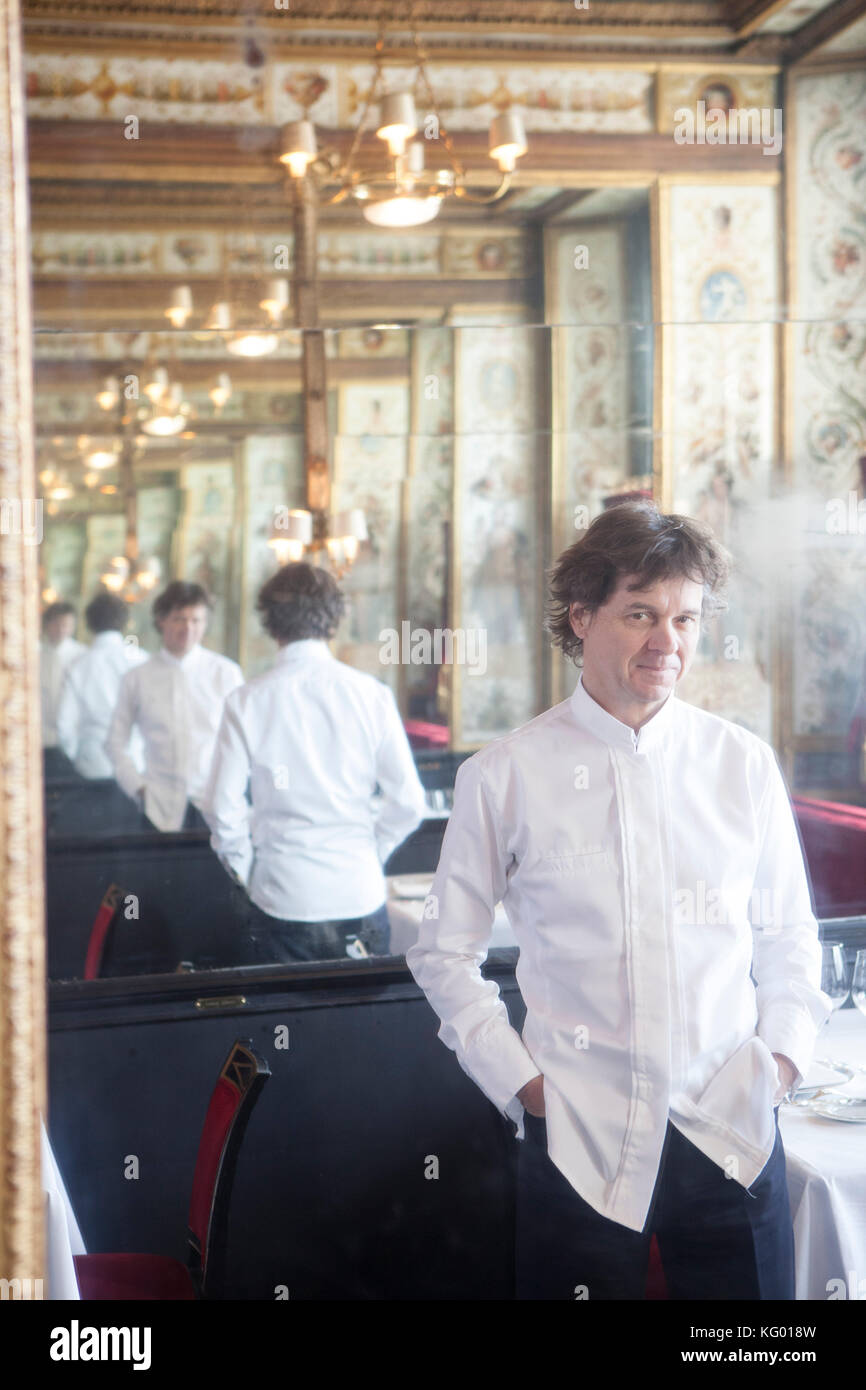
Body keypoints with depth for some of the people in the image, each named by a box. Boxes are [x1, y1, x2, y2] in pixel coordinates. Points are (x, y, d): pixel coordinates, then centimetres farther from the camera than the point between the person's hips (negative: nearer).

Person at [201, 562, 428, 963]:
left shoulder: (246, 702, -6)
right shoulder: (372, 694, -4)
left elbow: (222, 808, -6)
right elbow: (408, 802, -2)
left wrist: (246, 869, 12)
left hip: (281, 901, -1)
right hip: (360, 897, 1)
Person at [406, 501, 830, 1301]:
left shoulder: (745, 766, 3)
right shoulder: (504, 777, -3)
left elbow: (788, 941, 13)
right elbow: (446, 952, 5)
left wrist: (784, 1055, 1)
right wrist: (518, 1078, -1)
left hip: (733, 1135, 2)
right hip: (579, 1139, -1)